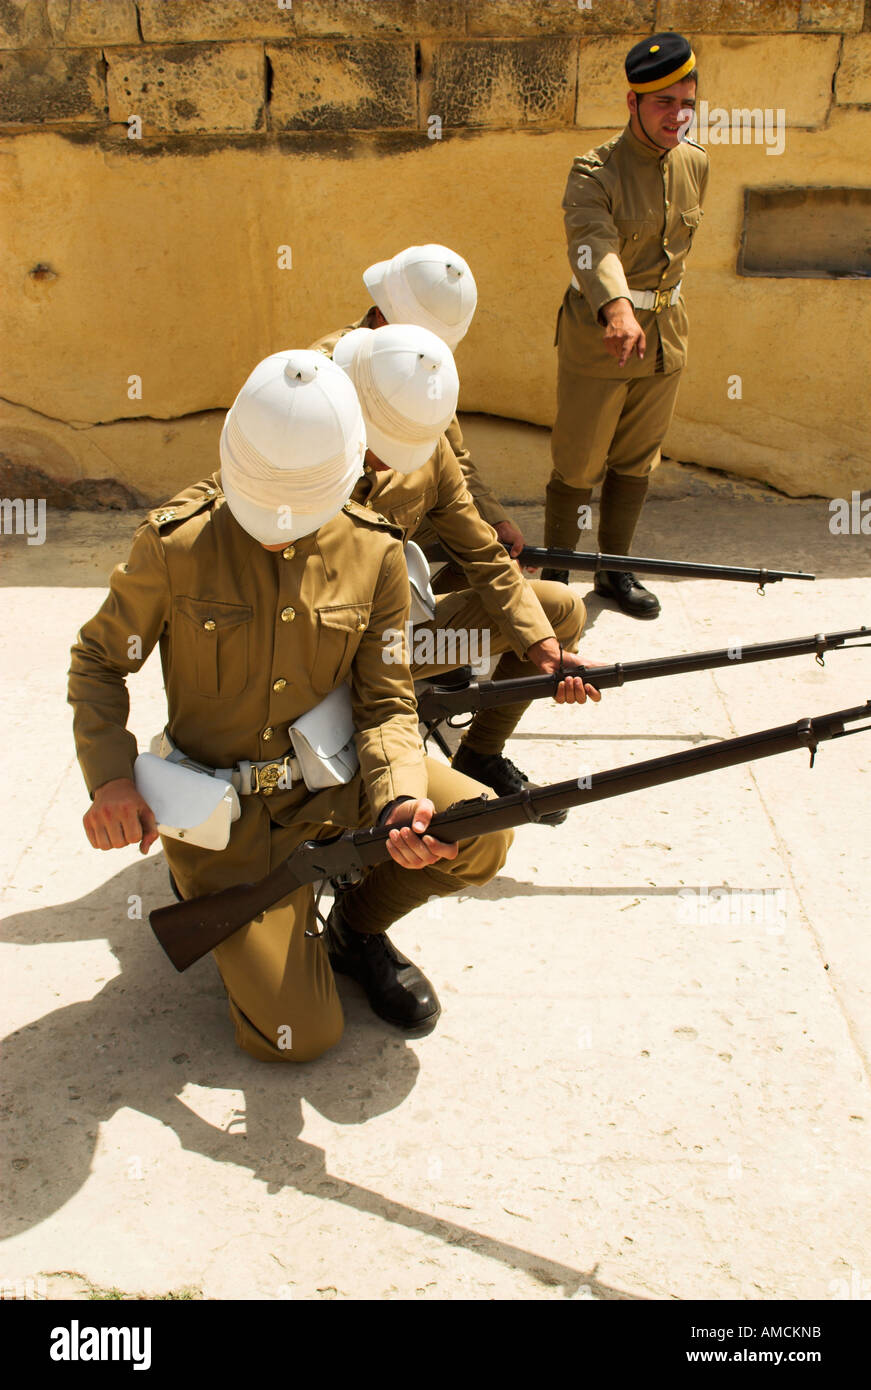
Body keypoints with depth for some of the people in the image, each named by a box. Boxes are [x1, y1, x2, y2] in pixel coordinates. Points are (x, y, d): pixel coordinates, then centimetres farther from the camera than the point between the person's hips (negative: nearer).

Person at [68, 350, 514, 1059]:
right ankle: (206, 887, 22)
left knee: (480, 835, -22)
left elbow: (386, 702, -5)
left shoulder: (374, 552, -8)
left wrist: (401, 799, -25)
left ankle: (357, 927, 10)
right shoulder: (176, 543, -15)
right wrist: (110, 778, -19)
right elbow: (99, 662, -3)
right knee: (298, 1037, -8)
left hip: (333, 777, 3)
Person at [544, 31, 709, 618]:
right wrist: (617, 308, -53)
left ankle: (615, 570, 27)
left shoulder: (696, 163, 5)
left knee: (637, 462, 13)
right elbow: (595, 243, -35)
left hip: (667, 335, 6)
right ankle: (556, 576, 16)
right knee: (578, 466, 1)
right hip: (599, 334, -6)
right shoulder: (595, 172, -15)